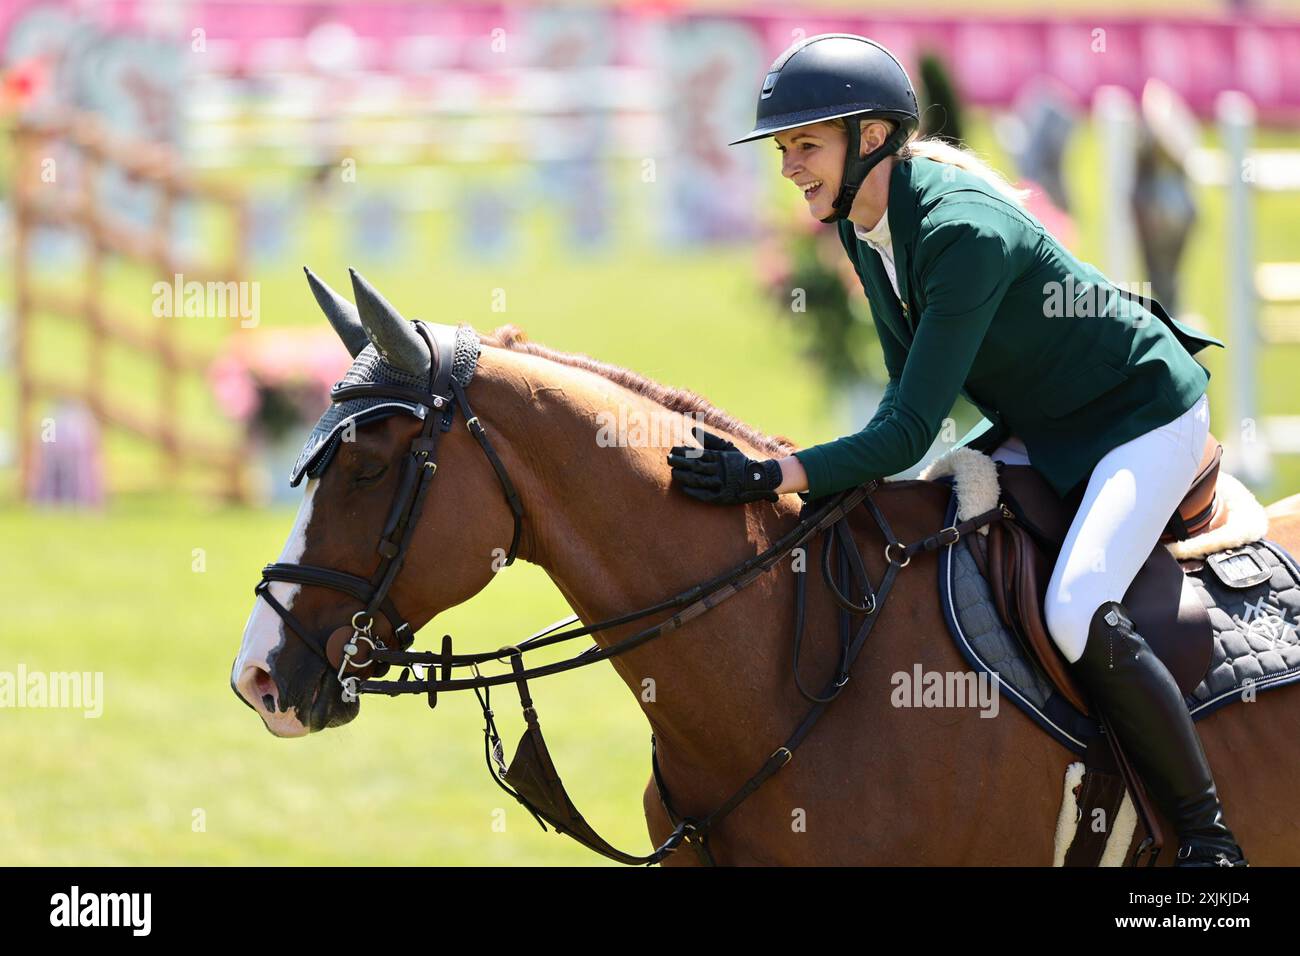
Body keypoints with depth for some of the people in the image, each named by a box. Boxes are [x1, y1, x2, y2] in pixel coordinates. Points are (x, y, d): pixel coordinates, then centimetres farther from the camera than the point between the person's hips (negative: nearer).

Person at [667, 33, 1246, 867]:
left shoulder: (964, 231, -32)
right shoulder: (864, 227, -5)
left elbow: (912, 428, -35)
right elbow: (911, 395, 5)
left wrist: (774, 476, -43)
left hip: (1146, 416, -9)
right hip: (1040, 429, 10)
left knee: (1078, 615, -26)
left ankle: (1208, 833, -13)